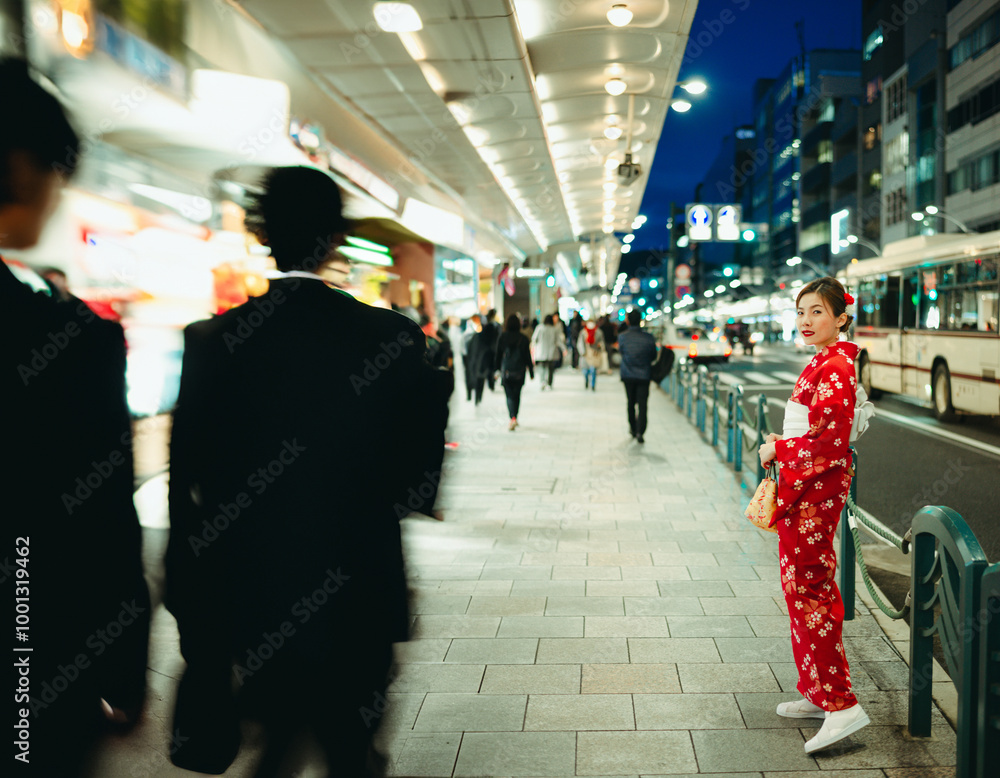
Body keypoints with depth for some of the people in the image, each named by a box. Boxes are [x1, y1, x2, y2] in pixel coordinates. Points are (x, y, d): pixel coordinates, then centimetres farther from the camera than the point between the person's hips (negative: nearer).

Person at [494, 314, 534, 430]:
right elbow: (528, 356, 1)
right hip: (519, 371, 1)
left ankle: (513, 418, -19)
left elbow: (498, 355, 1)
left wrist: (497, 370, 10)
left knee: (510, 395, 1)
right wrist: (531, 372, 9)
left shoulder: (502, 338, -4)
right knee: (517, 395, 15)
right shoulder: (523, 338, -4)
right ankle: (514, 418, 25)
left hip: (506, 371, -1)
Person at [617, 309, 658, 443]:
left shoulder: (622, 337, -9)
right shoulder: (648, 338, -10)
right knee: (642, 404, -1)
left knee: (631, 403, 17)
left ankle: (633, 428, 28)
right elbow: (654, 357, 2)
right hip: (644, 375, -1)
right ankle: (640, 432, -12)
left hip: (628, 375, 2)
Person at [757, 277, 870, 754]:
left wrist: (778, 450, -12)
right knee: (810, 587, 15)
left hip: (816, 491, -11)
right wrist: (783, 447, 9)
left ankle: (841, 704, -2)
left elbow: (830, 440, -23)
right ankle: (818, 692, 25)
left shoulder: (835, 367, -16)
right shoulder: (822, 363, 16)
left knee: (807, 591, -7)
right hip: (806, 488, 11)